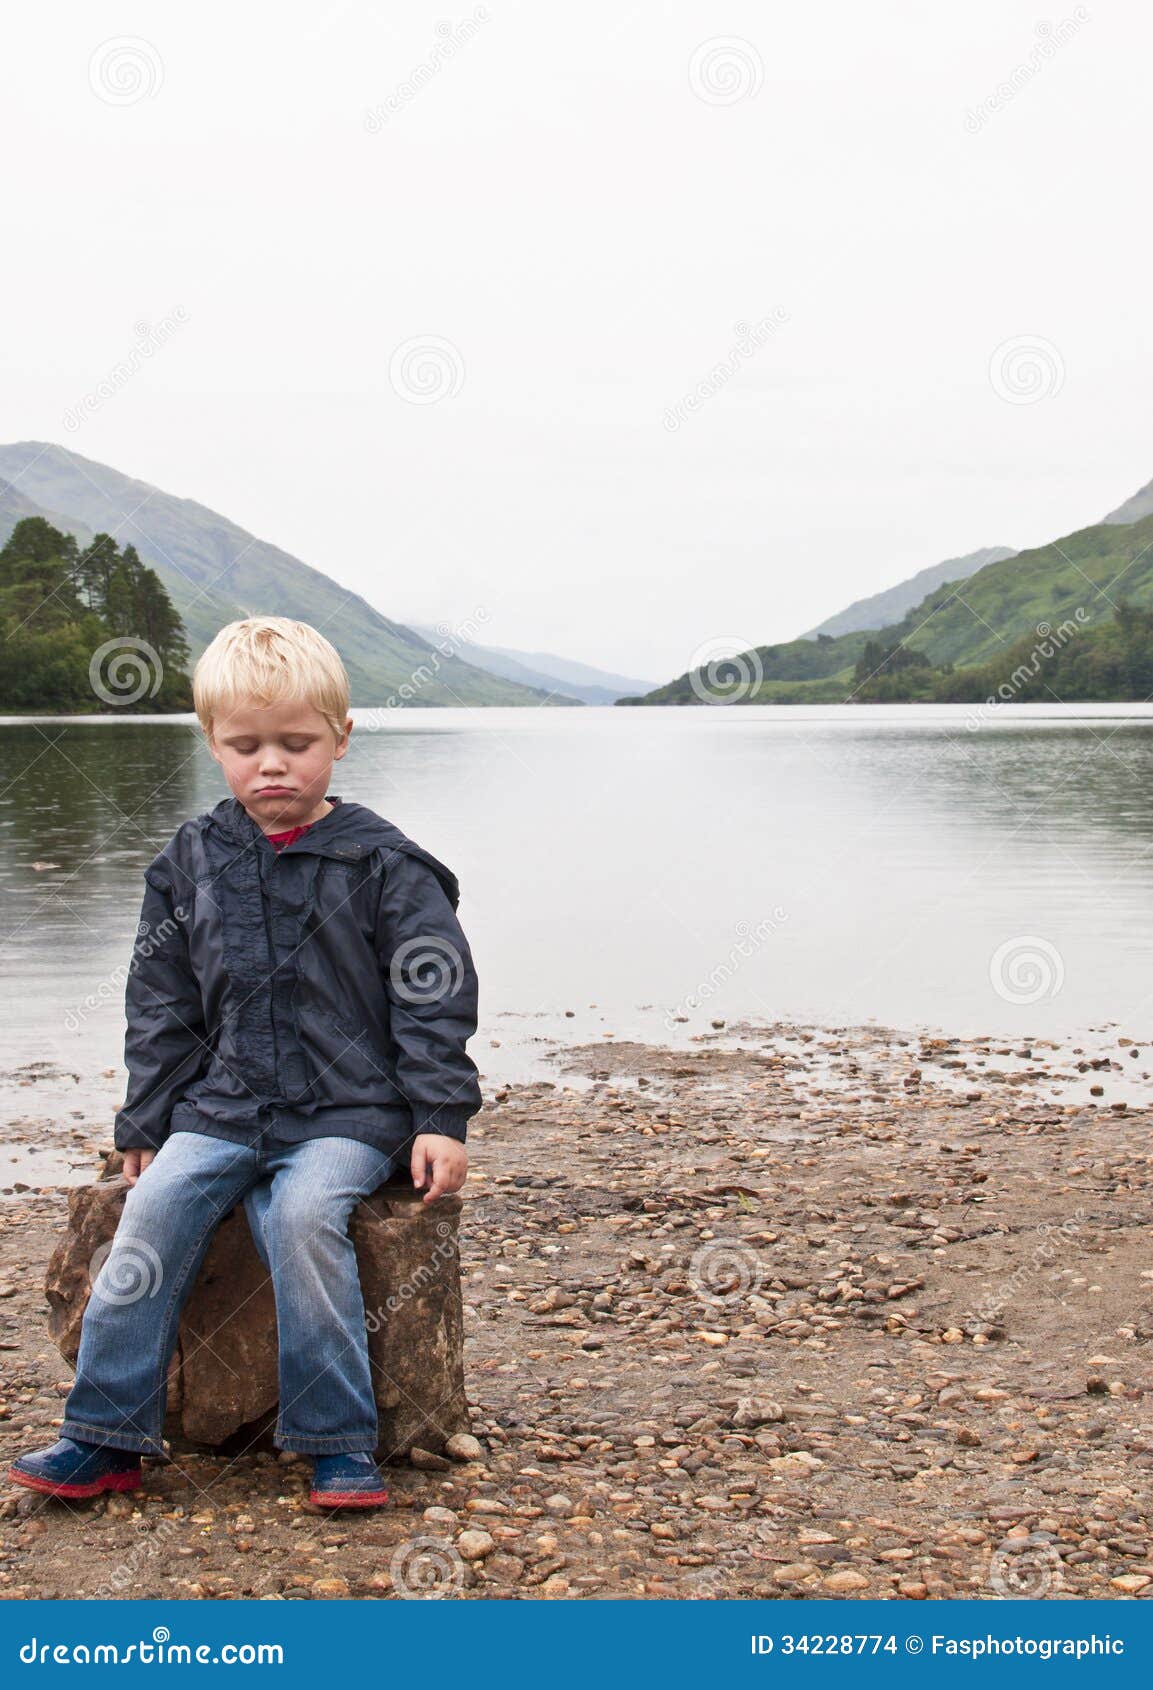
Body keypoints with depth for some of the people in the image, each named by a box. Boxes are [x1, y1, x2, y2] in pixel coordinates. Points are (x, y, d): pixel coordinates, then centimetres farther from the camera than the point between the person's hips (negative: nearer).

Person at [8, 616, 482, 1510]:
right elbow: (162, 1007, 14)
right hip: (222, 1105, 4)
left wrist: (441, 1117, -9)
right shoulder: (191, 863, 8)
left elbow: (433, 999, -2)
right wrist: (146, 1121, 11)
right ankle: (107, 1435, -7)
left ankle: (339, 1442, -16)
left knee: (304, 1213, -29)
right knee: (156, 1209, -19)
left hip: (350, 1110, -4)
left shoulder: (382, 864, -3)